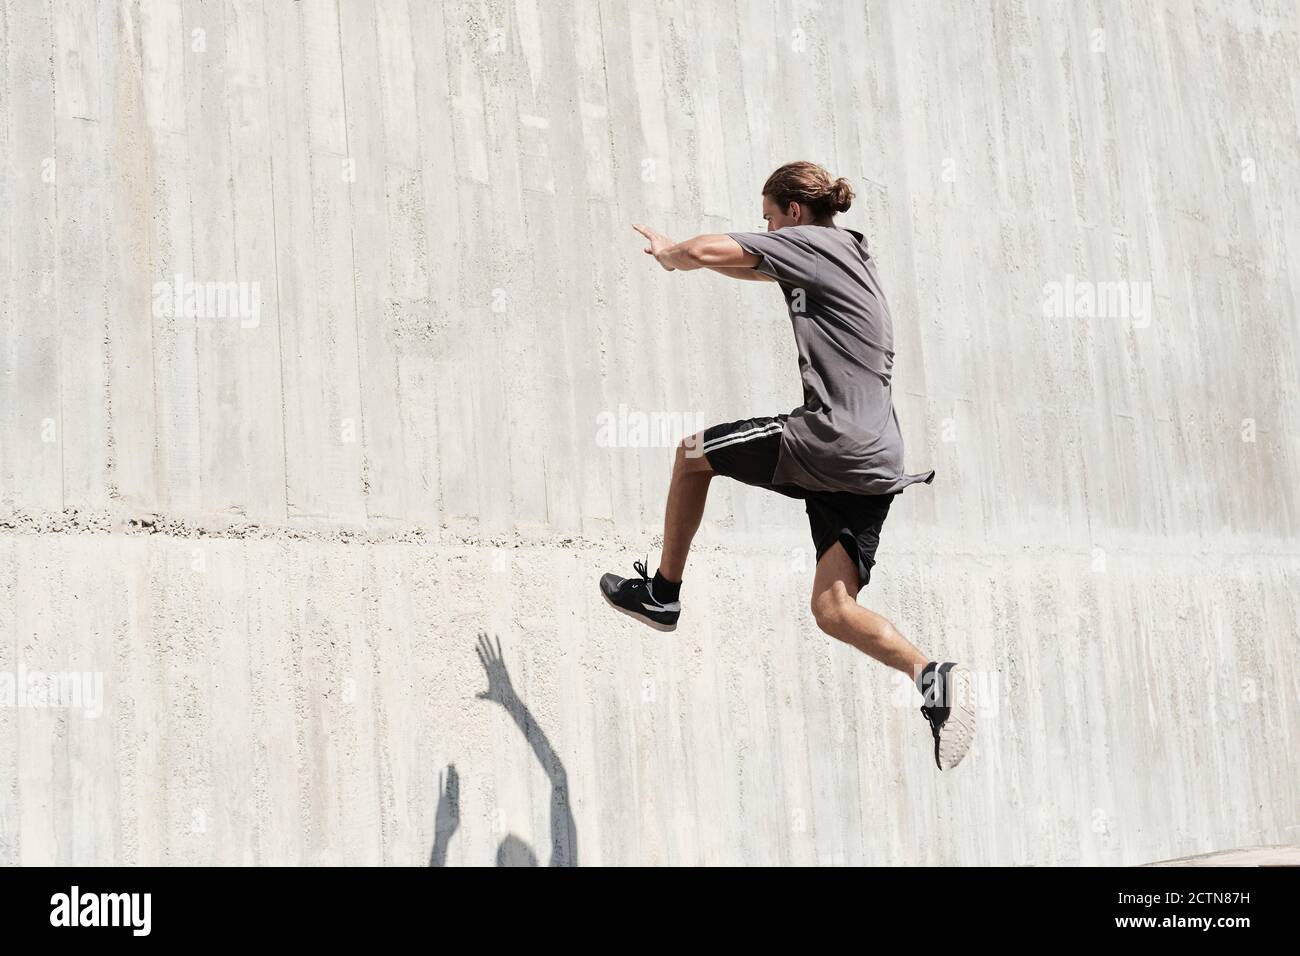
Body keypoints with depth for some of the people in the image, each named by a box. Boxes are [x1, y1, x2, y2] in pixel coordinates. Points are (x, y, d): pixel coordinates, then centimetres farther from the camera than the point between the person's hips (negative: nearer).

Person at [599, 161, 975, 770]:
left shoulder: (812, 242, -3)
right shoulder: (844, 256, 26)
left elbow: (710, 251, -13)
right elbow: (753, 268, 42)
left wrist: (670, 255, 10)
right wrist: (674, 250, 44)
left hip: (829, 439, -9)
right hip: (875, 462, 9)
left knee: (694, 453, 14)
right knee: (832, 610, 3)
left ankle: (662, 593, 20)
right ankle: (932, 675, -17)